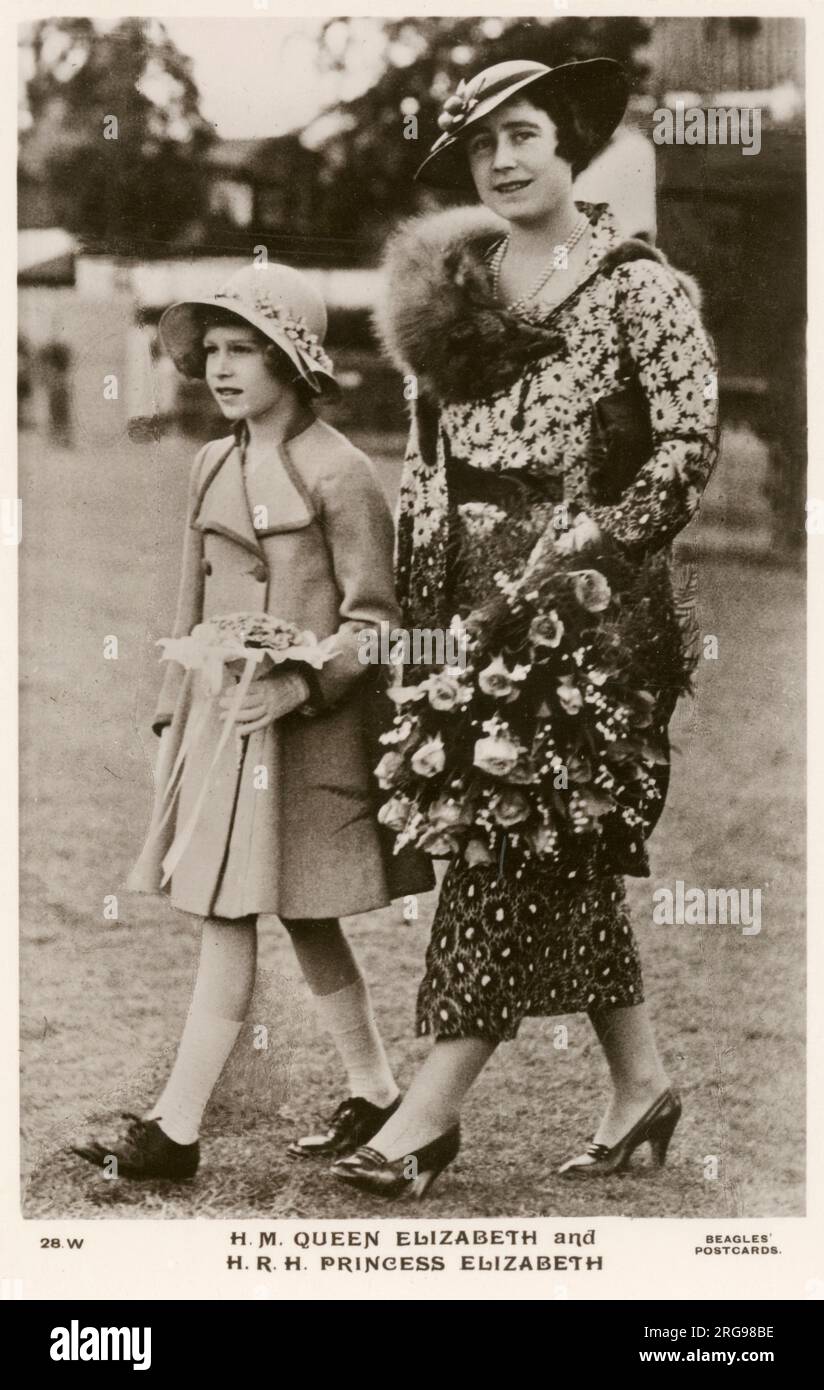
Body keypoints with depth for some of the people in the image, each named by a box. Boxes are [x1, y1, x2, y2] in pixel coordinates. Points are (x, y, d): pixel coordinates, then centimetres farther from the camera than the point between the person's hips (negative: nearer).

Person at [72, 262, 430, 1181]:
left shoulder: (338, 473, -10)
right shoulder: (212, 466, 12)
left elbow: (373, 616, -9)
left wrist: (299, 686, -23)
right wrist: (172, 716, 17)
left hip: (304, 727, -7)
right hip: (219, 719, 7)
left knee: (229, 918, -6)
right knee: (303, 922, 12)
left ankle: (176, 1129, -2)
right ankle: (375, 1095, 24)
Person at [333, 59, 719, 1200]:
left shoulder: (635, 286, -2)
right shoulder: (449, 289, 13)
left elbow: (692, 441, -9)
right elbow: (424, 463, 15)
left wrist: (588, 539, -17)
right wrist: (420, 619, 8)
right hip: (477, 607, 6)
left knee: (522, 849, -7)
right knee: (559, 855, 9)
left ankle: (432, 1111, -7)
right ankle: (640, 1078, 22)